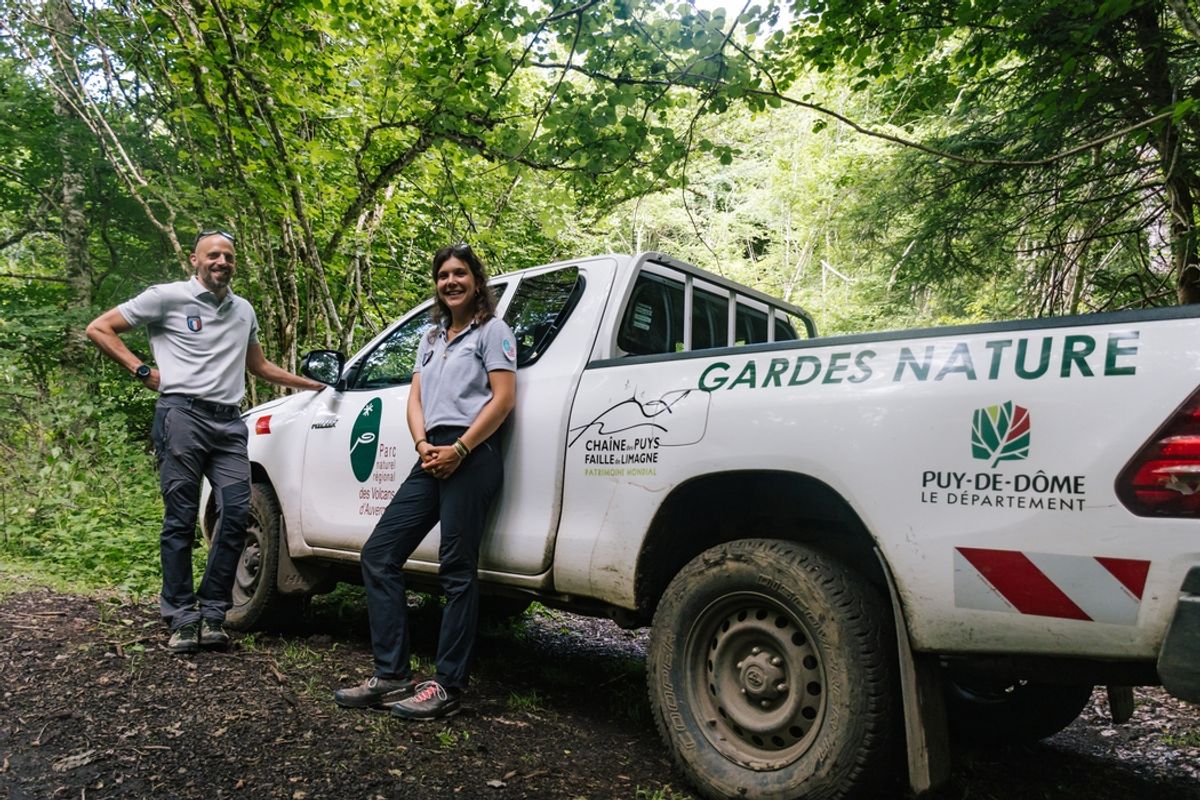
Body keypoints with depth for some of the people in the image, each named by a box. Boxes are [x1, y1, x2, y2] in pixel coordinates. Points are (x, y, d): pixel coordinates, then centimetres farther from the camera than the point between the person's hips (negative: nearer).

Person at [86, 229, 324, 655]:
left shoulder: (243, 310, 21)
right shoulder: (168, 297, 5)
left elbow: (260, 366, 32)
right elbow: (99, 328, 7)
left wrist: (315, 384, 28)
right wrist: (144, 371, -2)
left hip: (229, 421, 5)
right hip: (182, 415, -5)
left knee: (236, 515, -3)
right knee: (181, 519, -3)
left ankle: (212, 613, 9)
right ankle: (182, 619, 7)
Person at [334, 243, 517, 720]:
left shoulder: (492, 330, 4)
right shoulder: (432, 338, 24)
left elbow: (504, 399, -7)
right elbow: (415, 398, 17)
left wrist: (458, 450, -13)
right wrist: (423, 446, -3)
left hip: (471, 458, -8)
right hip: (432, 460, 8)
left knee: (456, 570, -4)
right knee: (378, 555, 4)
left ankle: (447, 687, 5)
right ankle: (391, 676, 10)